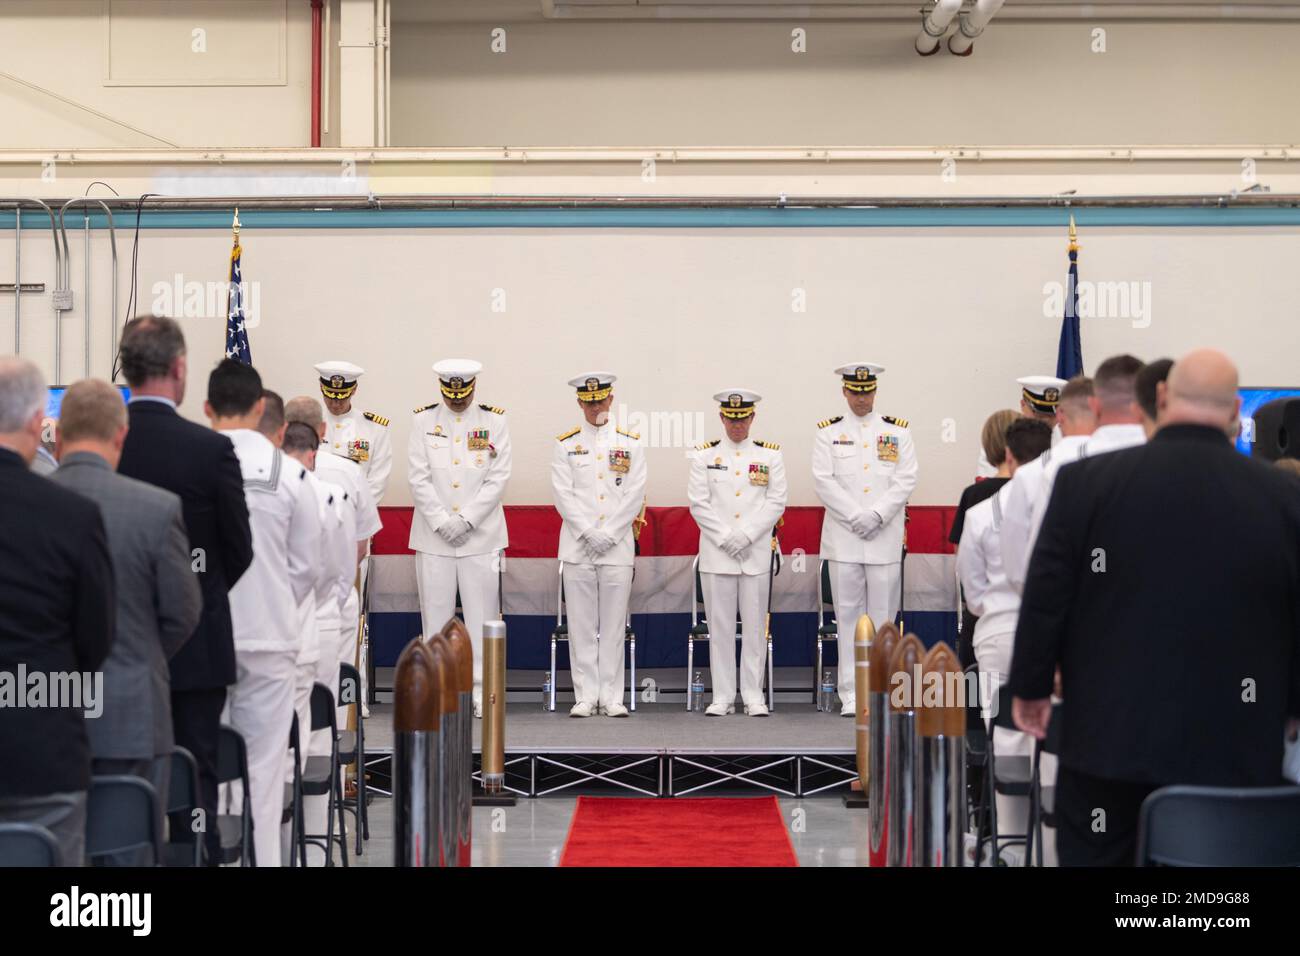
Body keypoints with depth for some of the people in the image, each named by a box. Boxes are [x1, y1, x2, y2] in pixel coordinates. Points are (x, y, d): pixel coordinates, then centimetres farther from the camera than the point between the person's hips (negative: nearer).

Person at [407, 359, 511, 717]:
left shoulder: (494, 421, 4)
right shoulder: (423, 420, 5)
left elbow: (498, 478, -2)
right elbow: (418, 477, 0)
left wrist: (465, 519, -10)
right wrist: (442, 522, -9)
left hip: (481, 535, -1)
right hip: (433, 535, 1)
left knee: (482, 613, -1)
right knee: (436, 613, 3)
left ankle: (481, 688, 4)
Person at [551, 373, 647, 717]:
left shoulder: (630, 443, 7)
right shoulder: (565, 444, 7)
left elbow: (635, 495, 1)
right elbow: (563, 495, -1)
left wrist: (609, 535, -8)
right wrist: (588, 534, -10)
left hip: (617, 546, 0)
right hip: (577, 546, 0)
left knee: (613, 624, 1)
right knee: (581, 625, 1)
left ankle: (611, 698, 6)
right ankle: (586, 697, 5)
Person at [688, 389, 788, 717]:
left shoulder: (770, 455, 7)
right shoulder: (704, 456, 7)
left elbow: (776, 502, 0)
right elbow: (698, 503, 1)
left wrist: (745, 535, -10)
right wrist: (725, 539, -9)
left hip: (757, 552, 0)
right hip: (716, 552, 0)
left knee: (755, 625, 2)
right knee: (720, 626, 2)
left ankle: (753, 696, 7)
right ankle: (722, 697, 7)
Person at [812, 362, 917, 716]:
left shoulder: (898, 430, 9)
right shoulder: (828, 432, 7)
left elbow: (906, 479, 1)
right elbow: (823, 481, -2)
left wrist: (877, 515, -11)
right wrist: (856, 517, -11)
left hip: (886, 537, 0)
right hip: (843, 537, 0)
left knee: (883, 615, 1)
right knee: (848, 614, 1)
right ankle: (851, 693, 4)